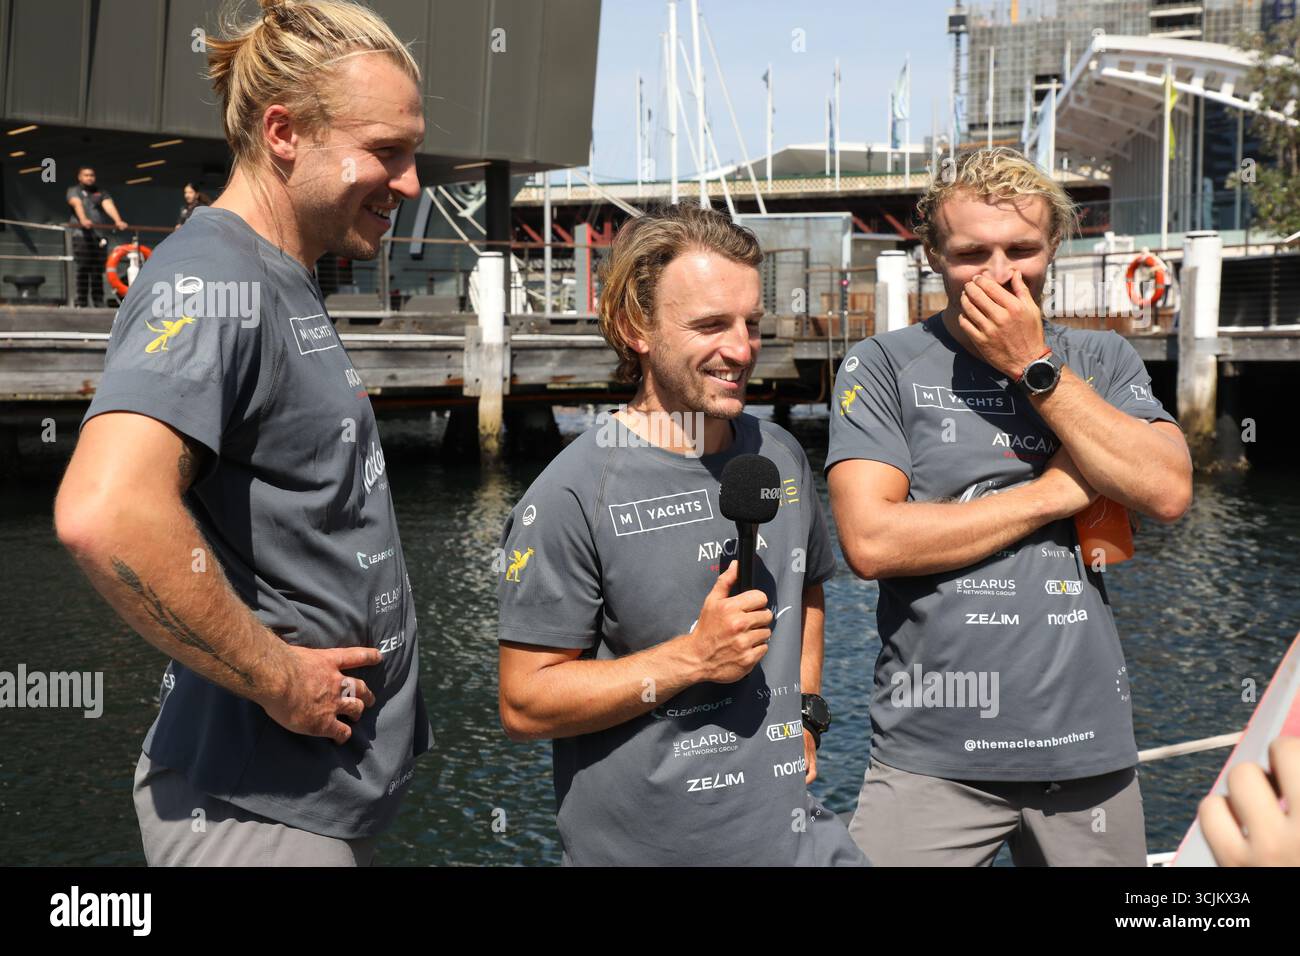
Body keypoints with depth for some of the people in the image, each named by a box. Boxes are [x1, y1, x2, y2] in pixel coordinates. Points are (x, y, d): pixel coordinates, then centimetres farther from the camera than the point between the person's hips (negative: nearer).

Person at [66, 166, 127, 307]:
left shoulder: (101, 193, 19)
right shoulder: (74, 191, 10)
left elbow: (109, 206, -1)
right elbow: (77, 204, -11)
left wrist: (118, 221, -21)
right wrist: (83, 219, -33)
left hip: (99, 235, 3)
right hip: (81, 235, -3)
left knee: (98, 271, -1)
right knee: (83, 269, -9)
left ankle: (99, 303, 0)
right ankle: (81, 303, -9)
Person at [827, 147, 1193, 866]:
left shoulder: (1102, 361, 8)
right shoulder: (883, 366, -2)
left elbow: (1167, 491, -9)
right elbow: (871, 541, -15)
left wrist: (1034, 367, -10)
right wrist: (1057, 491, -10)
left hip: (1089, 744, 3)